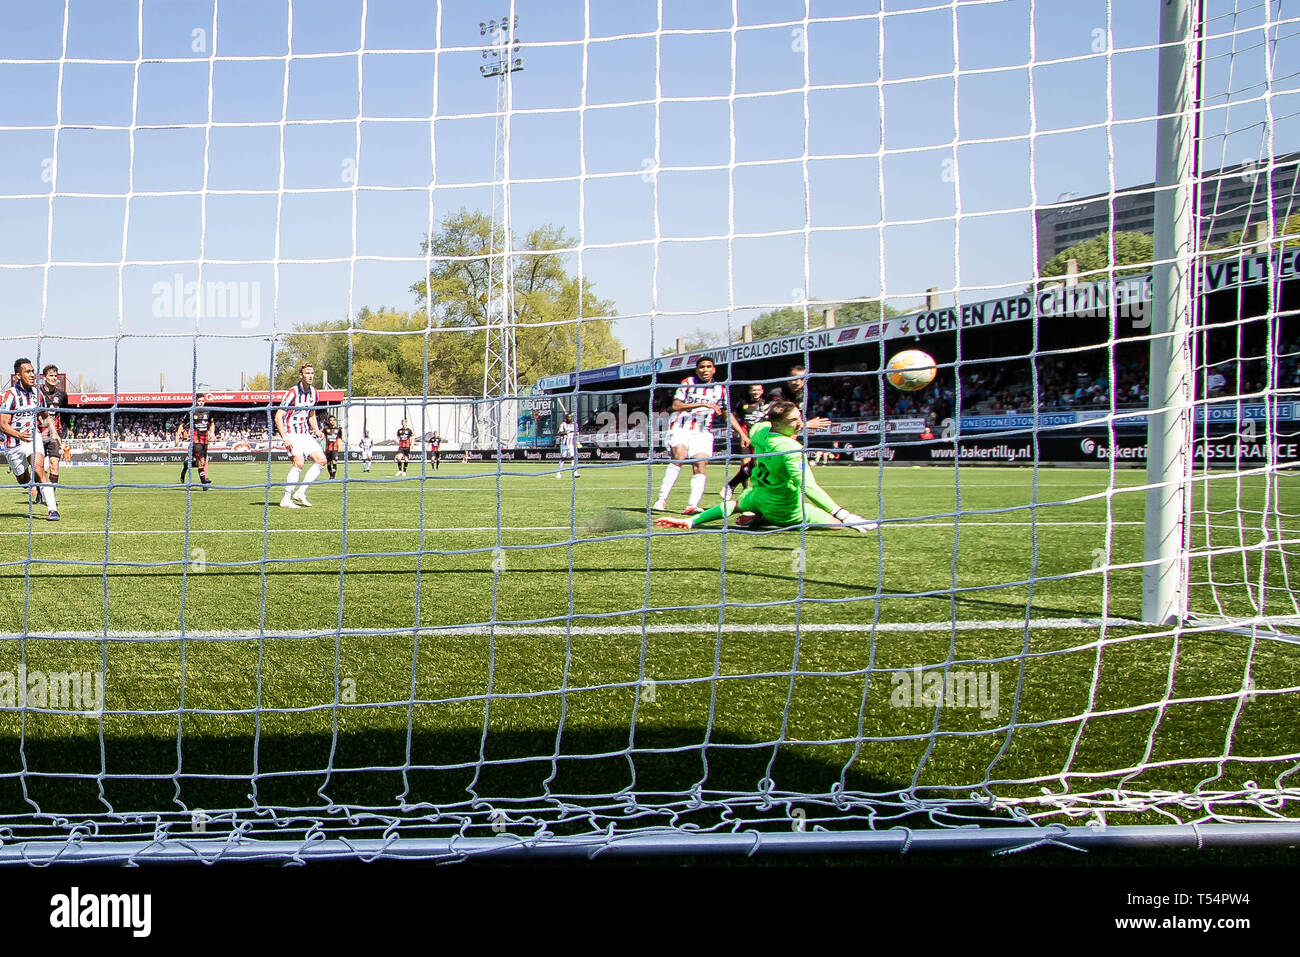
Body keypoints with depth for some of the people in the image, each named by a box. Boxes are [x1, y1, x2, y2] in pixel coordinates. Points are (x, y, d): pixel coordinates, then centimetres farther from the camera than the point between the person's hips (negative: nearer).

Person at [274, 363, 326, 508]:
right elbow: (278, 416, -16)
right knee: (299, 463, -22)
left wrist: (317, 431, 7)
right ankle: (286, 499, -15)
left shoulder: (313, 392, 8)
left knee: (321, 460, -3)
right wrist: (285, 438, -23)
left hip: (305, 434, 8)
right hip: (292, 433, -8)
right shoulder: (292, 393, -15)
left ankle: (300, 492, 2)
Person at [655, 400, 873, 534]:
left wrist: (804, 426, 22)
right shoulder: (792, 449, -31)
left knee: (736, 503, 40)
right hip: (785, 510, -8)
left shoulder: (759, 430, -8)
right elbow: (808, 486, -40)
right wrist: (840, 512, -43)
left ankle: (691, 521, 18)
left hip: (759, 496, 9)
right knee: (839, 522, -6)